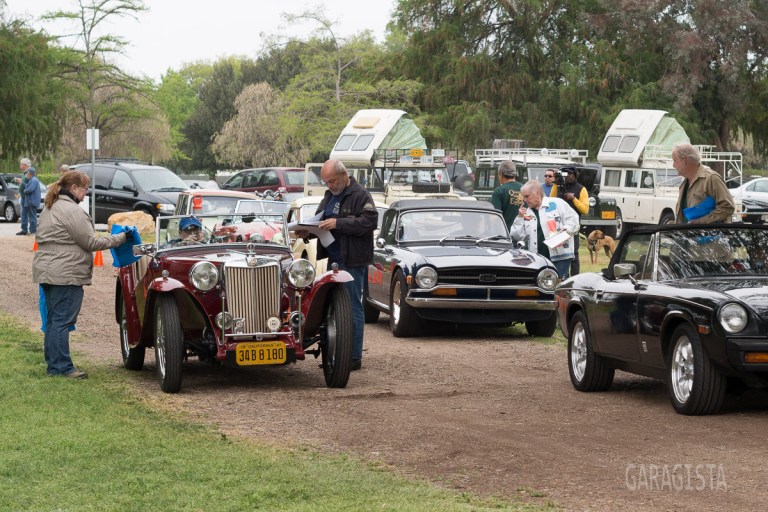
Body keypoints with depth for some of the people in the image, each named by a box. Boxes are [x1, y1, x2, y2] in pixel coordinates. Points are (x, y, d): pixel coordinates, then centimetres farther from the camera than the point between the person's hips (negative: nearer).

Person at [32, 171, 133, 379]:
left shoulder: (50, 208, 17)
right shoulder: (71, 210, -14)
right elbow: (91, 242, -13)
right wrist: (120, 238, -3)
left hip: (46, 272, 10)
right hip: (65, 274, -10)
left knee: (53, 320, 13)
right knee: (62, 320, -8)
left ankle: (53, 364, 17)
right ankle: (62, 367, -6)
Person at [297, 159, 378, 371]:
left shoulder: (360, 195, -8)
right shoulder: (329, 196, 19)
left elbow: (369, 222, -20)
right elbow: (320, 222, 26)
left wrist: (338, 223, -23)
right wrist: (308, 231, 4)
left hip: (352, 261, -9)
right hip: (333, 259, 9)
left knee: (352, 308, -6)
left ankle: (354, 357, -3)